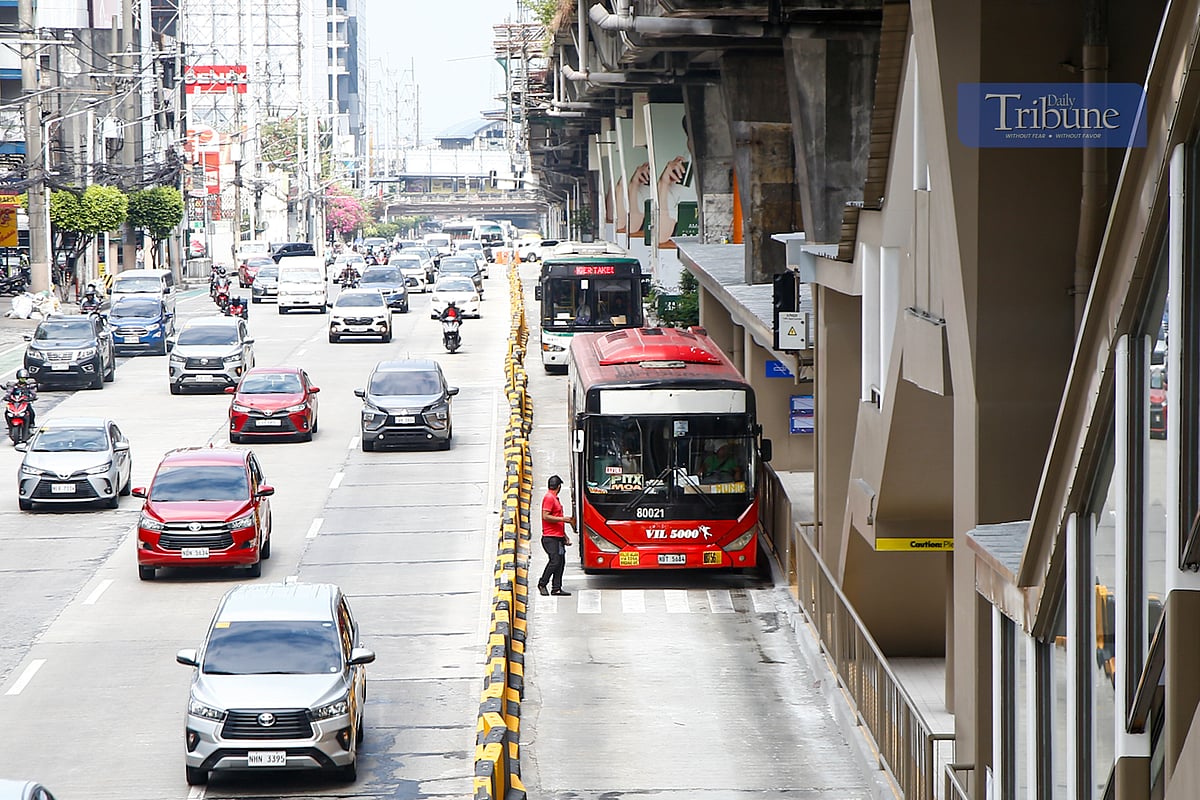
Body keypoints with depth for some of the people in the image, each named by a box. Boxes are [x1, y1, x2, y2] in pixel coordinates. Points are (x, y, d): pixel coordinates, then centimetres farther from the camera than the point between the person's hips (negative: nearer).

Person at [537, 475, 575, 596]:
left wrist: (565, 537, 24)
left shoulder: (555, 498, 21)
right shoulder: (549, 498, -10)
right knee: (555, 561, -14)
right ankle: (542, 584, -2)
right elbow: (545, 516, -19)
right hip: (551, 537, -10)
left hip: (558, 537, 10)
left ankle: (556, 588, 6)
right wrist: (563, 519, -16)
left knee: (561, 561, 6)